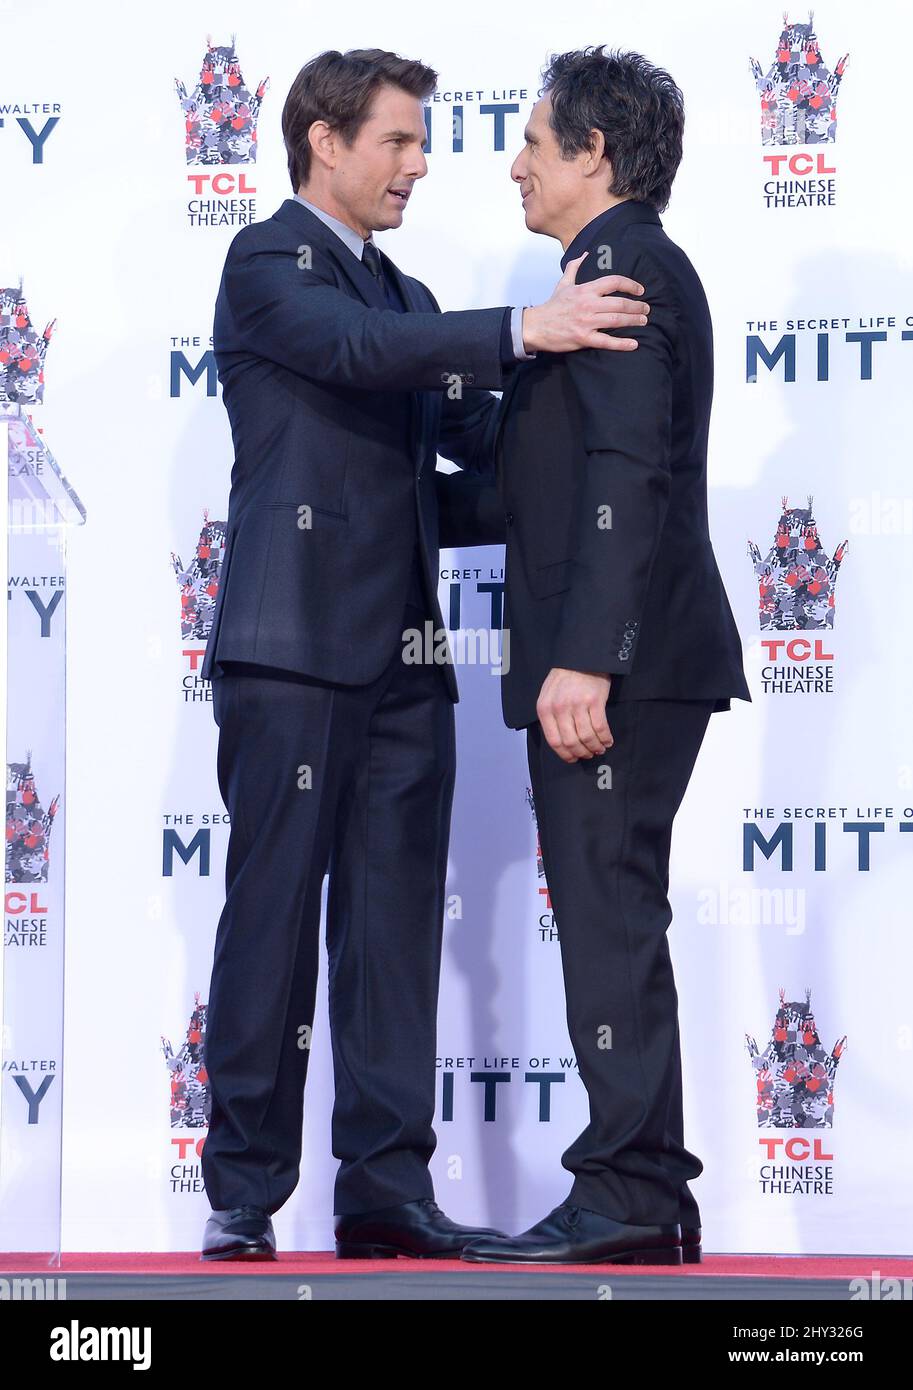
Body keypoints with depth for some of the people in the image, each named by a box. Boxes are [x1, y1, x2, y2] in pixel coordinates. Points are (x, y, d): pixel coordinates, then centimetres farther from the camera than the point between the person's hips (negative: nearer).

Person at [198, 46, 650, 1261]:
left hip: (401, 659, 7)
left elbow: (457, 475, 19)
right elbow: (356, 349, -21)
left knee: (395, 927, 4)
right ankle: (244, 1201, 0)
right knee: (274, 919, -5)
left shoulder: (409, 298, 22)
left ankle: (386, 1192, 7)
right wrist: (522, 331, -31)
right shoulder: (267, 263, -1)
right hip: (293, 648, -7)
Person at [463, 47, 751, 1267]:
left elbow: (625, 477, -21)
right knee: (613, 922, 12)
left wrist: (583, 657, -25)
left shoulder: (620, 269, -12)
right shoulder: (644, 268, 21)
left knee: (608, 919, -10)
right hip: (627, 660, 11)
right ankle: (651, 1203, 17)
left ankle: (626, 1200, -8)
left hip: (619, 660, -11)